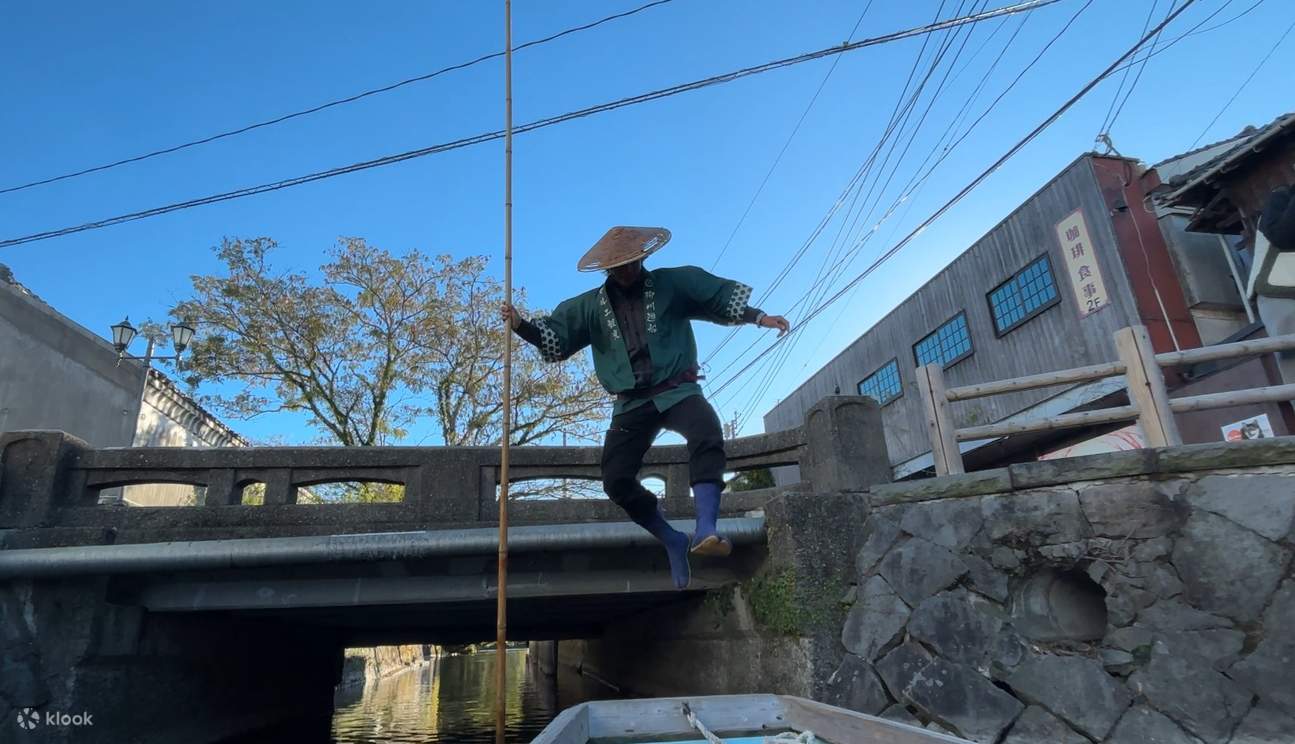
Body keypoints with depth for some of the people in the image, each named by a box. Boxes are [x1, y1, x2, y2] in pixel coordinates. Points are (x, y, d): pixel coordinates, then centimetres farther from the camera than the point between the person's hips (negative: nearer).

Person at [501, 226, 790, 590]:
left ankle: (705, 529, -39)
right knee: (617, 480, -8)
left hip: (678, 391, -2)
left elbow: (721, 297, 9)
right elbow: (553, 336, 9)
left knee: (707, 436, -34)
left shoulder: (674, 283, 6)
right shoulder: (589, 307, 11)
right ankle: (673, 541, 10)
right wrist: (521, 325, -10)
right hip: (632, 403, 3)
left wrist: (759, 317, -2)